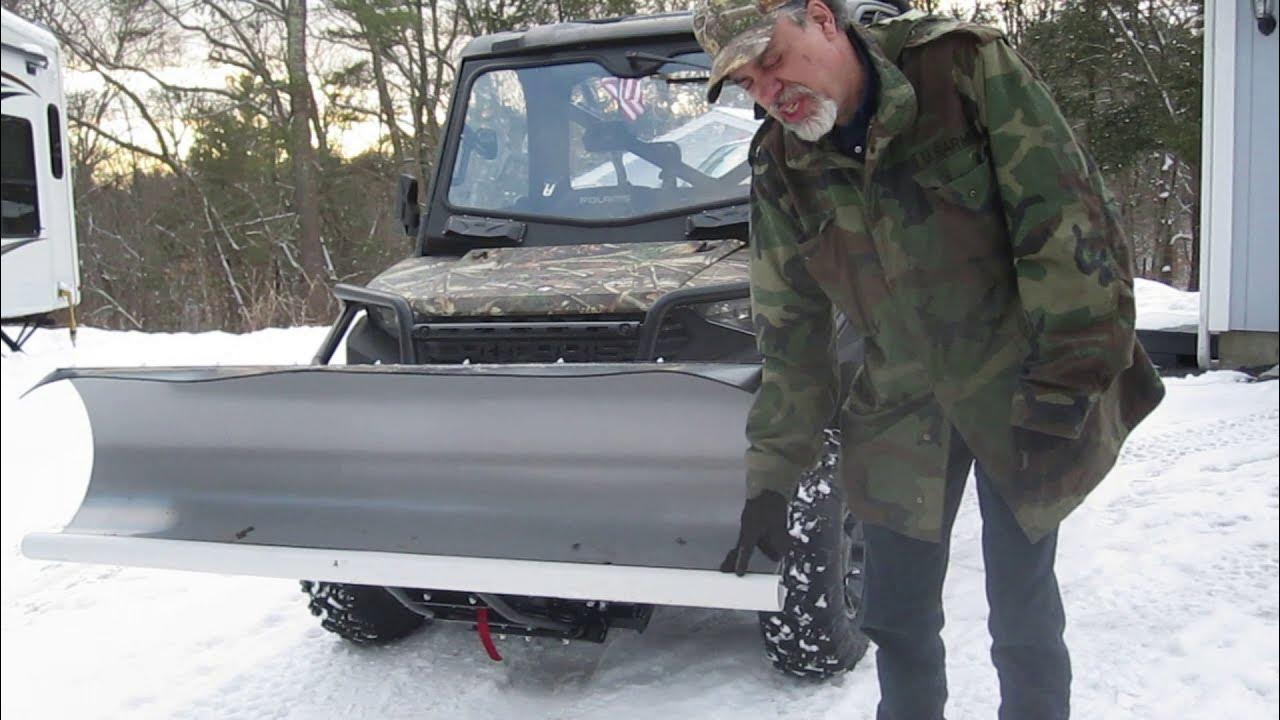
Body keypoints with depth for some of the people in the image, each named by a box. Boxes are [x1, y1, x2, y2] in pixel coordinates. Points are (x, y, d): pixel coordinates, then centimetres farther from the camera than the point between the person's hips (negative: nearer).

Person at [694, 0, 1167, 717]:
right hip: (903, 411, 4)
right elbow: (790, 336, 3)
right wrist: (770, 479, 2)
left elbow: (1068, 215, -17)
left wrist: (1069, 378, -19)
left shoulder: (966, 65, -15)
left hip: (1016, 391, -3)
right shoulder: (780, 171, -2)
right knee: (897, 616, 9)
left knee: (1024, 611, 5)